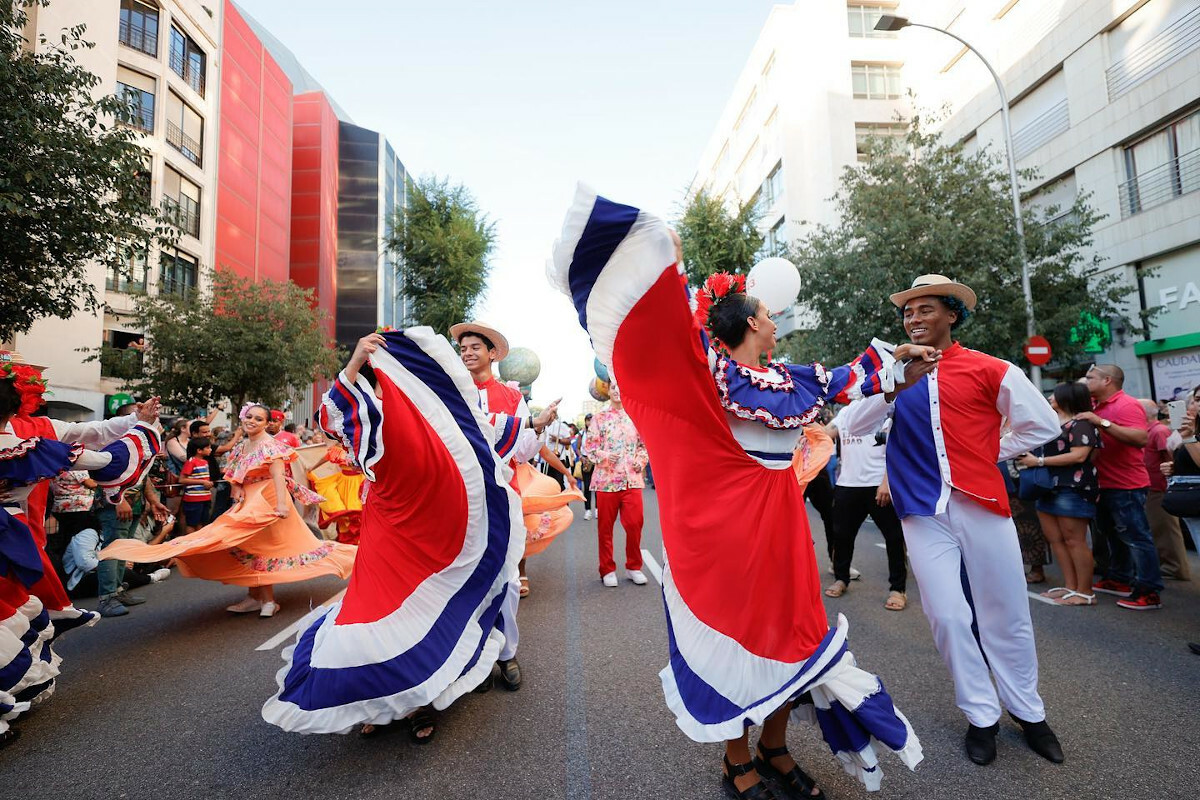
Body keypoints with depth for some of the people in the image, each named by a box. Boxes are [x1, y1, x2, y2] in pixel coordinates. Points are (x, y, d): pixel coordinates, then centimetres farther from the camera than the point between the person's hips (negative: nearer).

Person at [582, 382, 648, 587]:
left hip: (632, 478, 1)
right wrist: (603, 455, -16)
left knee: (635, 524, -1)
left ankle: (633, 567, 19)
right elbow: (590, 447, 2)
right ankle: (607, 570, 21)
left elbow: (643, 445, 16)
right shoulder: (599, 418, 5)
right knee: (605, 526, 6)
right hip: (606, 478, -1)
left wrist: (641, 461, -1)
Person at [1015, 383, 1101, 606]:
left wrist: (1039, 461, -17)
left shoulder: (1081, 424, -7)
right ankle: (1070, 586, 17)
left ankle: (1085, 592, 4)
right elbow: (1038, 449, 25)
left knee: (1074, 540, -4)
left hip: (1073, 488, -9)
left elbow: (1079, 456, -18)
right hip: (1049, 487, 9)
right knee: (1055, 538, 10)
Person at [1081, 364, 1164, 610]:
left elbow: (1141, 438, -28)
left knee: (1136, 536, -3)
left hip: (1126, 486, -9)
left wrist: (1103, 422, -30)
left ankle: (1149, 592, 4)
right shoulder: (1097, 406, 9)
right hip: (1105, 485, 9)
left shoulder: (1127, 405, -15)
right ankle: (1118, 580, 31)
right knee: (1111, 535, 18)